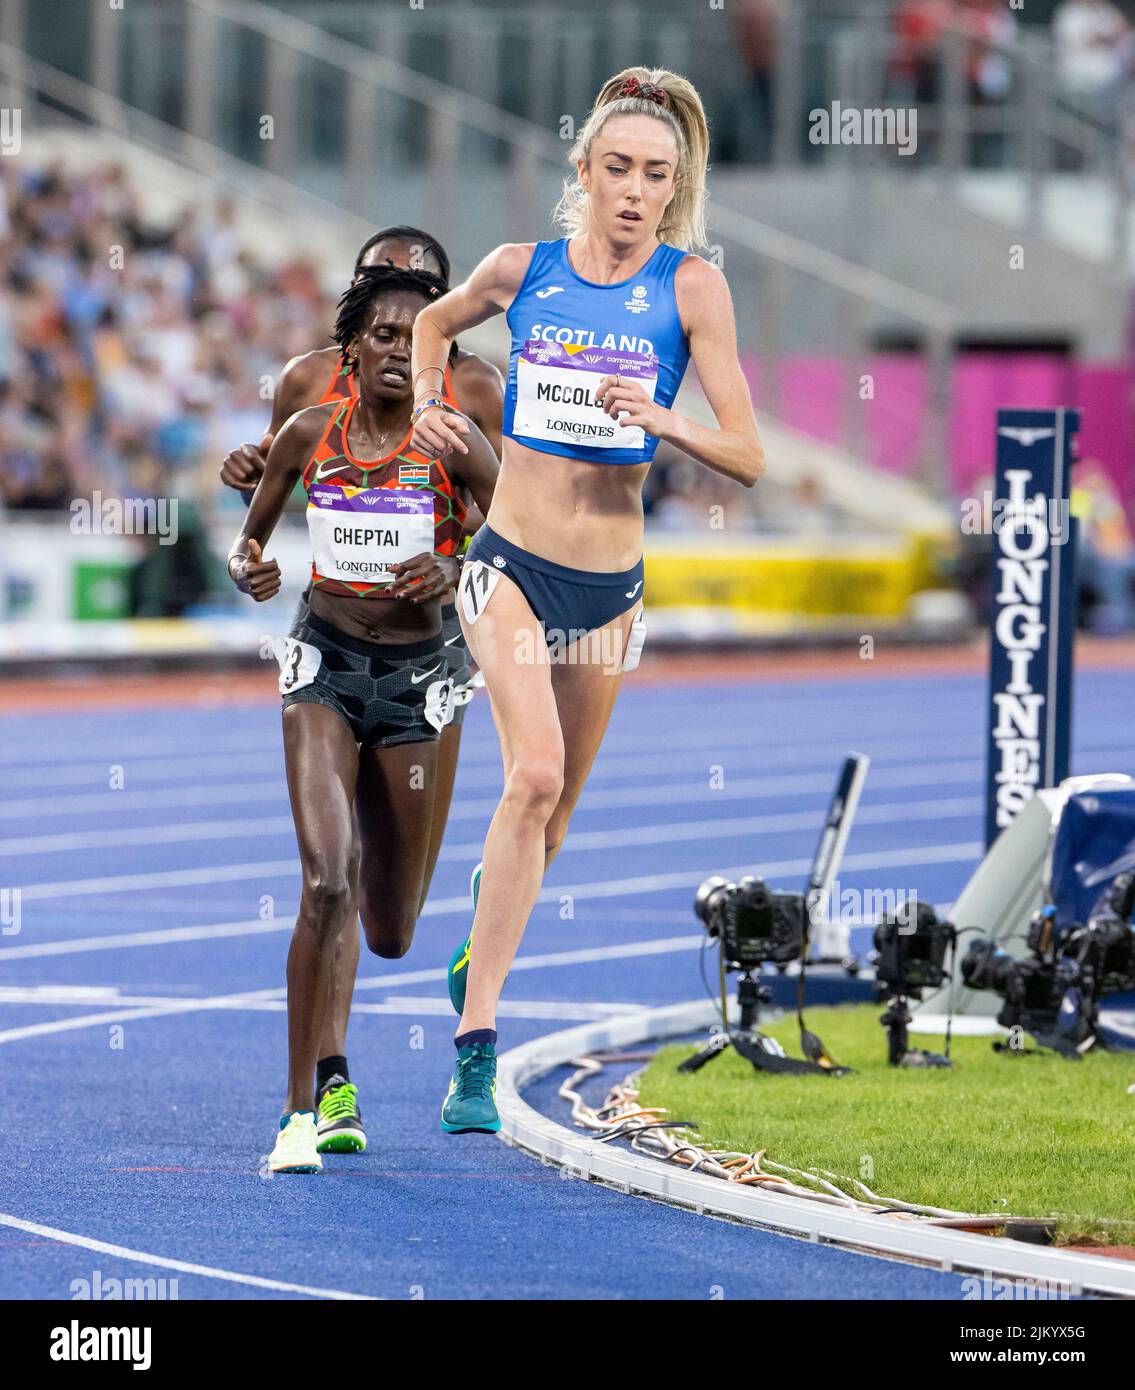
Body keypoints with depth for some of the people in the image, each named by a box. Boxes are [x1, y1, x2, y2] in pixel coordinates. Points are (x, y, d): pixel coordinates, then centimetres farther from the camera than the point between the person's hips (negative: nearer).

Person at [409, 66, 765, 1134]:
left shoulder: (691, 289, -4)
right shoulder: (523, 270, 0)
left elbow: (748, 458, -8)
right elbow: (433, 322, 23)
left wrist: (663, 423, -25)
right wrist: (426, 404, 5)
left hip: (610, 586, 2)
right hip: (509, 563, -2)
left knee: (551, 809, 14)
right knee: (535, 772, -23)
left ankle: (477, 959, 44)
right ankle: (476, 1038, -24)